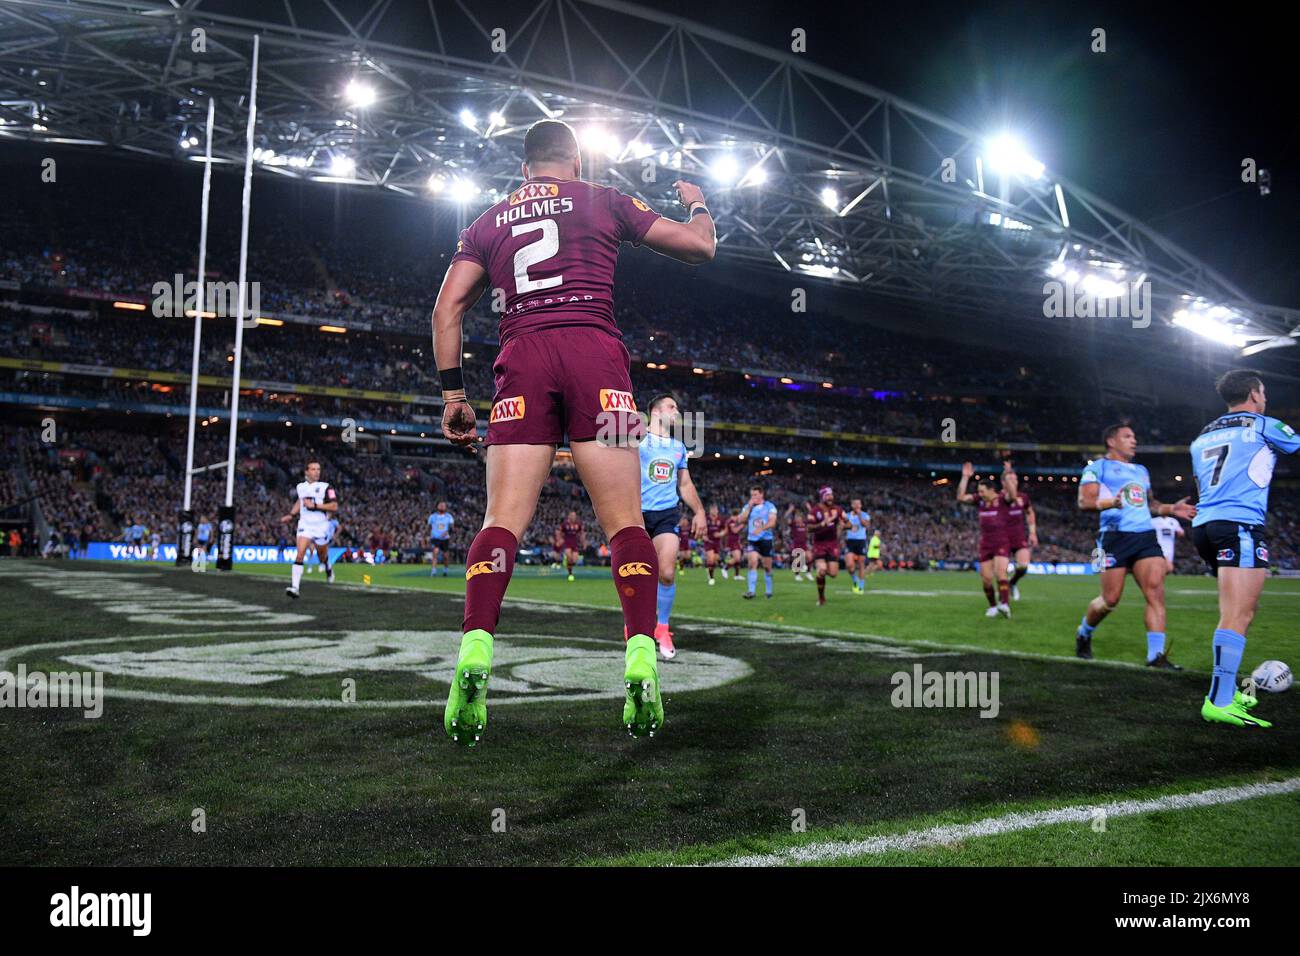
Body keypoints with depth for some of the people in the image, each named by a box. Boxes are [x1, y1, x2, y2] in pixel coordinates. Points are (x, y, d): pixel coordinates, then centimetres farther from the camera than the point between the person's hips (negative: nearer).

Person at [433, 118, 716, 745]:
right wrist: (696, 205, 40)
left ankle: (474, 653, -21)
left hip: (522, 362, 2)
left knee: (502, 522, -4)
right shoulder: (603, 201, 17)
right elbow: (701, 247, 19)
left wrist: (452, 393, 14)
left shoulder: (488, 221, 23)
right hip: (595, 353, -1)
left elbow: (448, 307, 13)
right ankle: (641, 666, -13)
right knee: (624, 523, -2)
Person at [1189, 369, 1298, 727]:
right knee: (1237, 615, -14)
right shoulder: (1263, 426, 3)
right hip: (1241, 526, -8)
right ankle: (1219, 702, -23)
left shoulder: (1202, 436, 22)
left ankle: (1227, 691, 20)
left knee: (1243, 611, 19)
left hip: (1204, 525, 8)